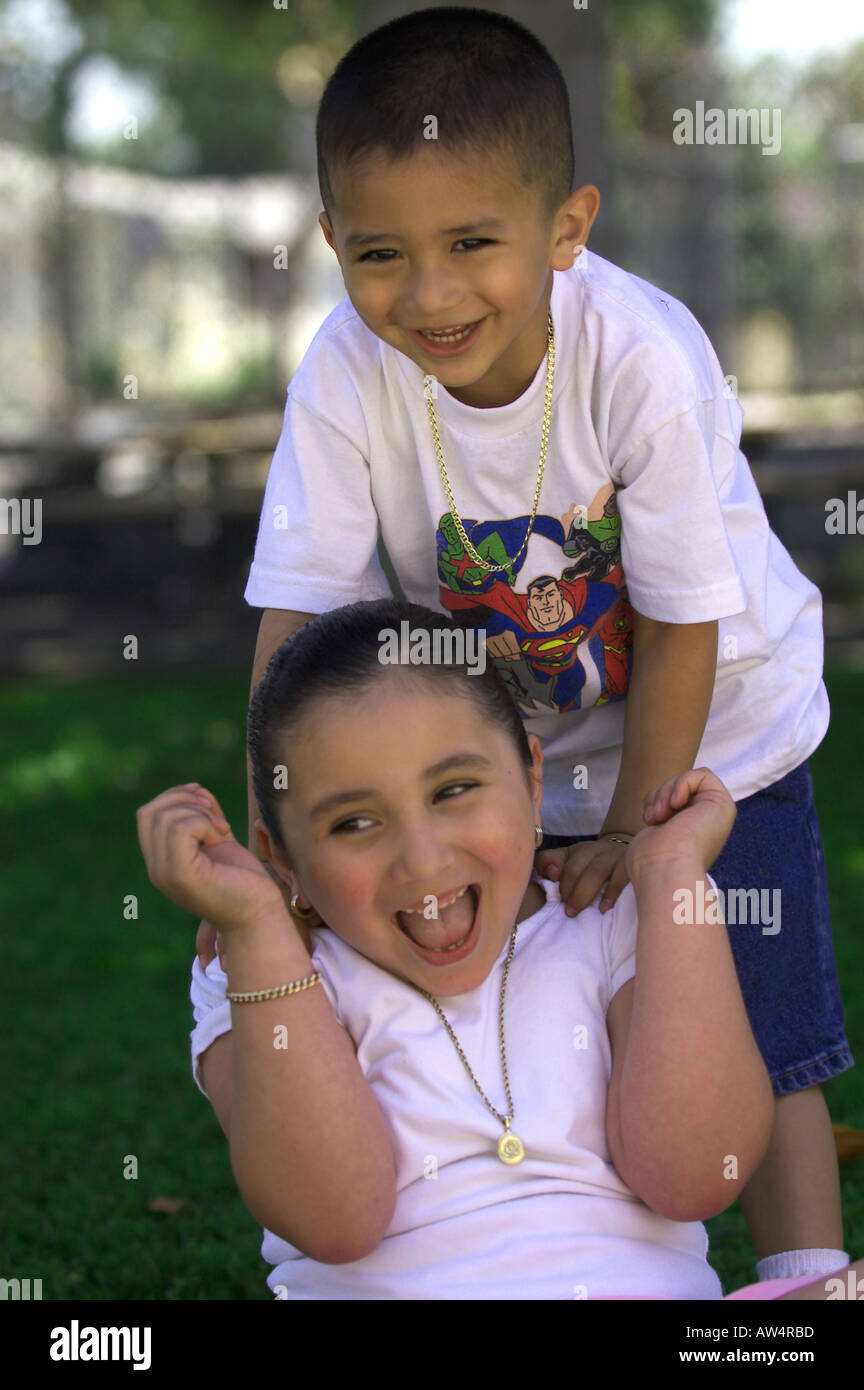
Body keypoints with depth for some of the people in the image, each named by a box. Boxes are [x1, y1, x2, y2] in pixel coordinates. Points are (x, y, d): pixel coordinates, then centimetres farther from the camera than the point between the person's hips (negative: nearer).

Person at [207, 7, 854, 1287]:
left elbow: (682, 631, -21)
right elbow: (299, 610, -20)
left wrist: (634, 832, -16)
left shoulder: (644, 357, -31)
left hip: (713, 726, -2)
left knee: (752, 1040, -2)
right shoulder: (346, 376, -23)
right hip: (500, 745, 3)